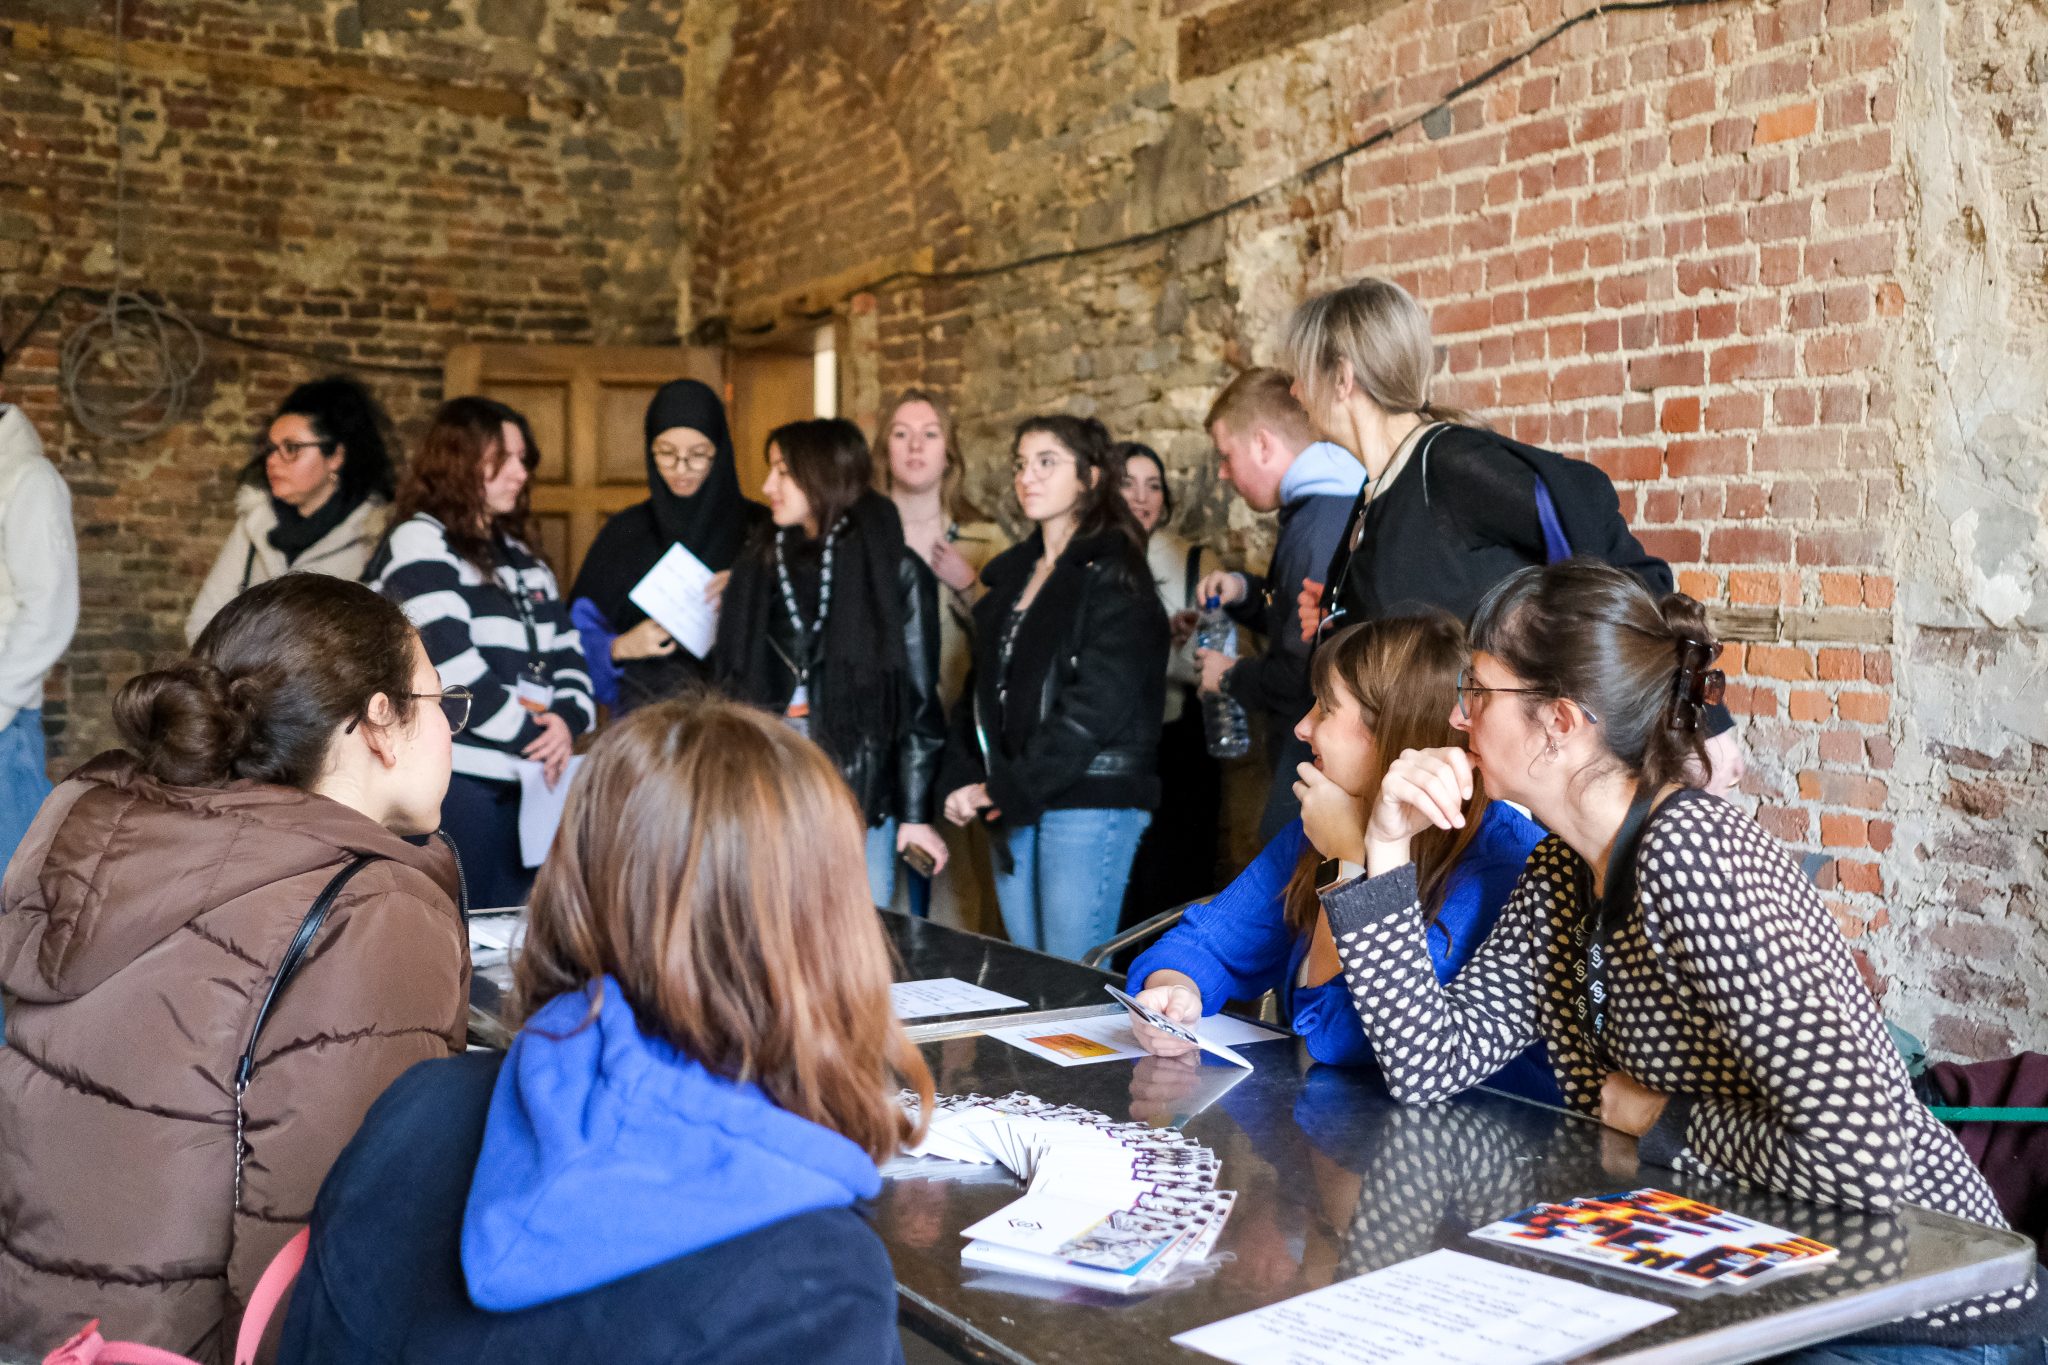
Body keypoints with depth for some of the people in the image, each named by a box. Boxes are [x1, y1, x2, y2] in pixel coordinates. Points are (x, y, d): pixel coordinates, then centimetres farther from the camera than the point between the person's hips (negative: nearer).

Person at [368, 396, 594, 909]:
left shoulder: (520, 556, 20)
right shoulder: (420, 543, -4)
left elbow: (567, 653, 14)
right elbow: (451, 662, -16)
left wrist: (568, 720, -7)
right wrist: (533, 735, -11)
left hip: (523, 779, 8)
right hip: (452, 778, -7)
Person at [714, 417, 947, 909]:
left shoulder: (895, 571, 0)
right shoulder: (759, 565, 11)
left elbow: (919, 699, -1)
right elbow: (728, 680, 11)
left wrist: (916, 813, -4)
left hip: (860, 794, -3)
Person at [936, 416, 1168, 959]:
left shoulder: (1112, 574, -6)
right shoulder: (1012, 573, 18)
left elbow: (1096, 704, -15)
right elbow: (982, 686, 17)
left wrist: (1010, 788, -15)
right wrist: (961, 779, 2)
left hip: (1089, 798, -7)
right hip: (1013, 808, 7)